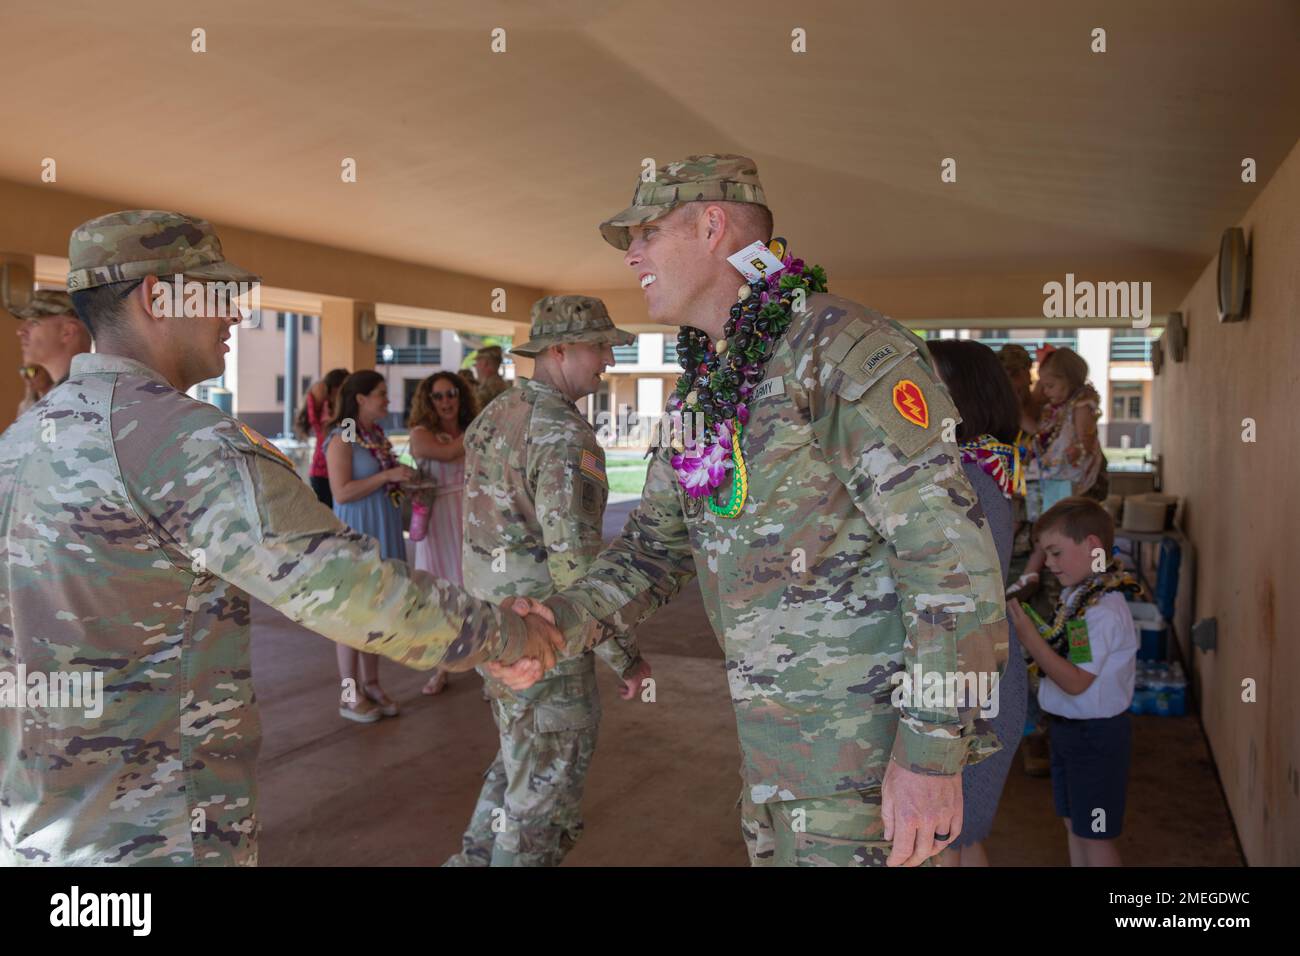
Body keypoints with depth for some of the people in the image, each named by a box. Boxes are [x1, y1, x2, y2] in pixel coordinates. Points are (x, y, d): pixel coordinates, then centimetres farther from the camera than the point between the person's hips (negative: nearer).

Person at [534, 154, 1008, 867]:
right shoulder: (702, 390, 10)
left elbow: (953, 553, -21)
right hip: (774, 729, 8)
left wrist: (932, 753, -22)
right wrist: (561, 623, -5)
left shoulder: (848, 353, -17)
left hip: (867, 737, -8)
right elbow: (655, 546, 13)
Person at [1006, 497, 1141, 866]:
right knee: (1073, 826, 20)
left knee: (1094, 836, 5)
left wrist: (1029, 637, -30)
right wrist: (1031, 637, -2)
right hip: (1068, 727, 9)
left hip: (1095, 735, -9)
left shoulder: (1103, 611, -25)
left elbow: (1075, 682, -28)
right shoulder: (1075, 596, 4)